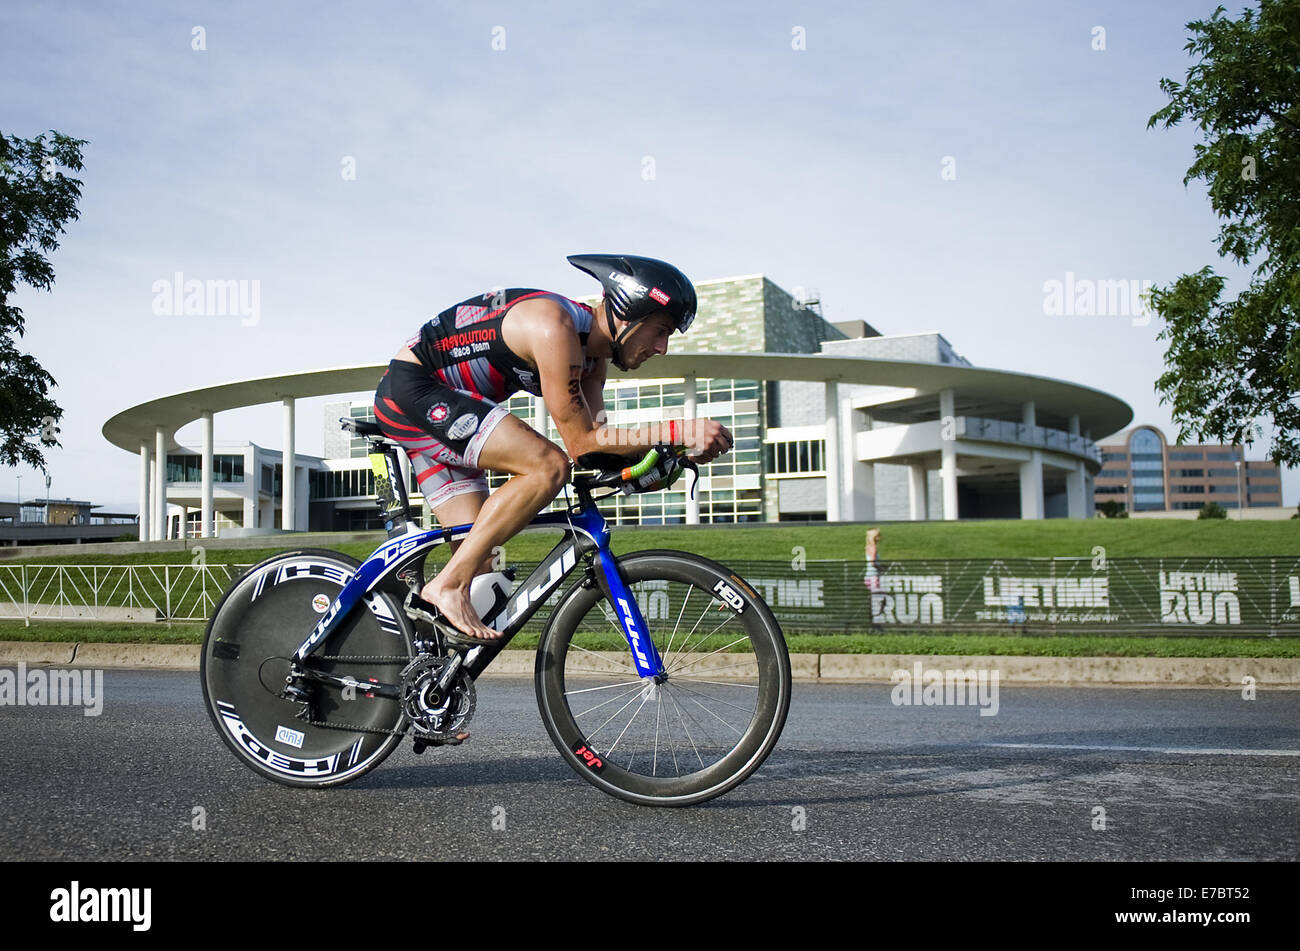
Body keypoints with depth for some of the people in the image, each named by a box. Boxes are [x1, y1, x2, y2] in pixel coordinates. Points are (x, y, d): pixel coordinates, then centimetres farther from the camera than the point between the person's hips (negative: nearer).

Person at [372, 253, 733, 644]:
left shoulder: (592, 351, 6)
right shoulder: (555, 326, -24)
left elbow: (599, 445, 3)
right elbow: (580, 442, -23)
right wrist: (677, 431, -26)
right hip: (411, 387, -10)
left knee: (479, 558, 3)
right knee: (549, 466, -25)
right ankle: (448, 585, -21)